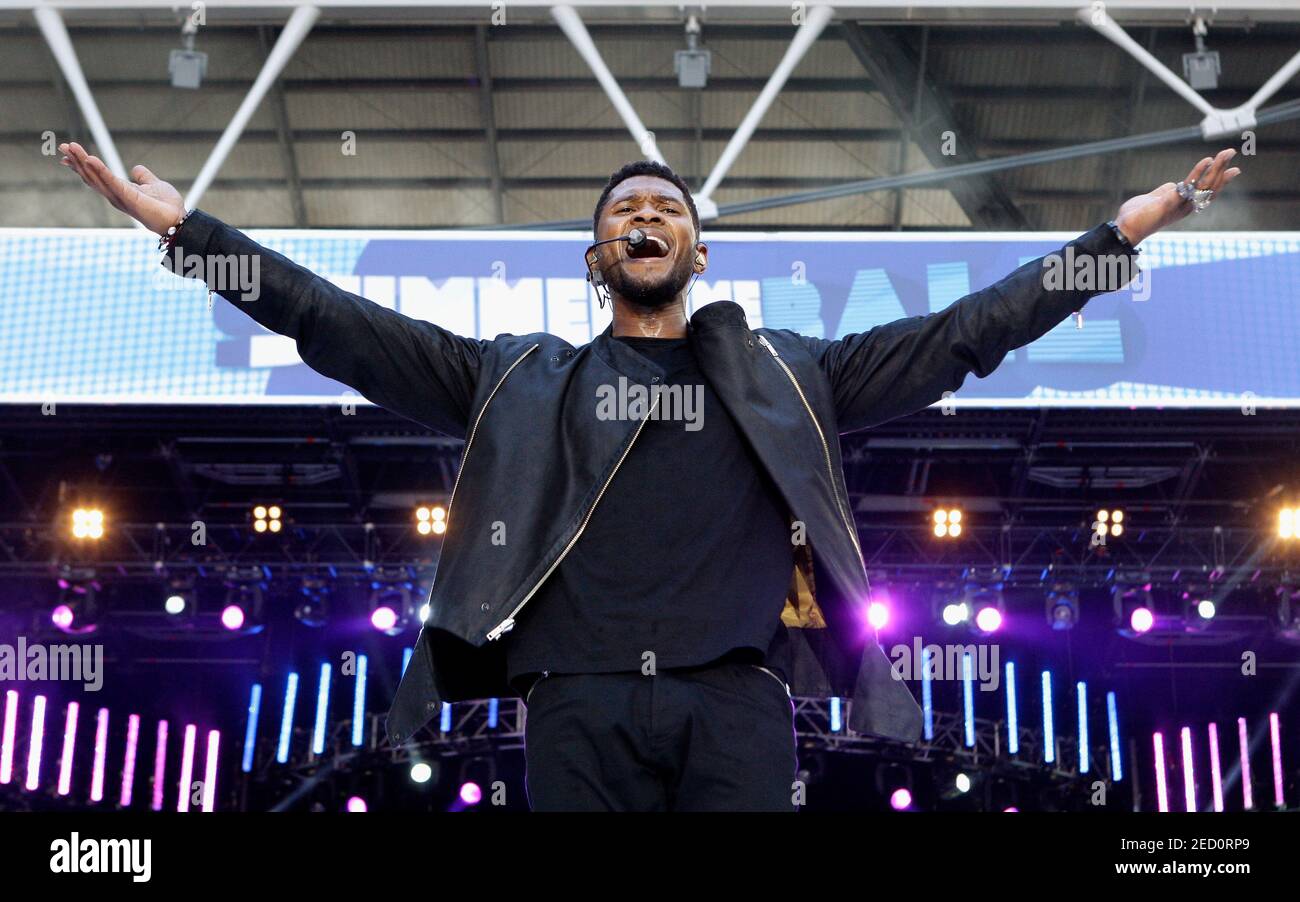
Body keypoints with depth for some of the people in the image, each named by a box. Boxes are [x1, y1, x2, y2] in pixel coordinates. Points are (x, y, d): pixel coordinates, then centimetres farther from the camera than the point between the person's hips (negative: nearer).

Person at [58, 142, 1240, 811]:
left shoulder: (780, 375, 19)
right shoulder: (525, 380, 19)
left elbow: (958, 336, 17)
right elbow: (349, 330, 15)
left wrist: (1119, 236, 12)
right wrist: (188, 230, 11)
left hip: (736, 702, 0)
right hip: (582, 706, 0)